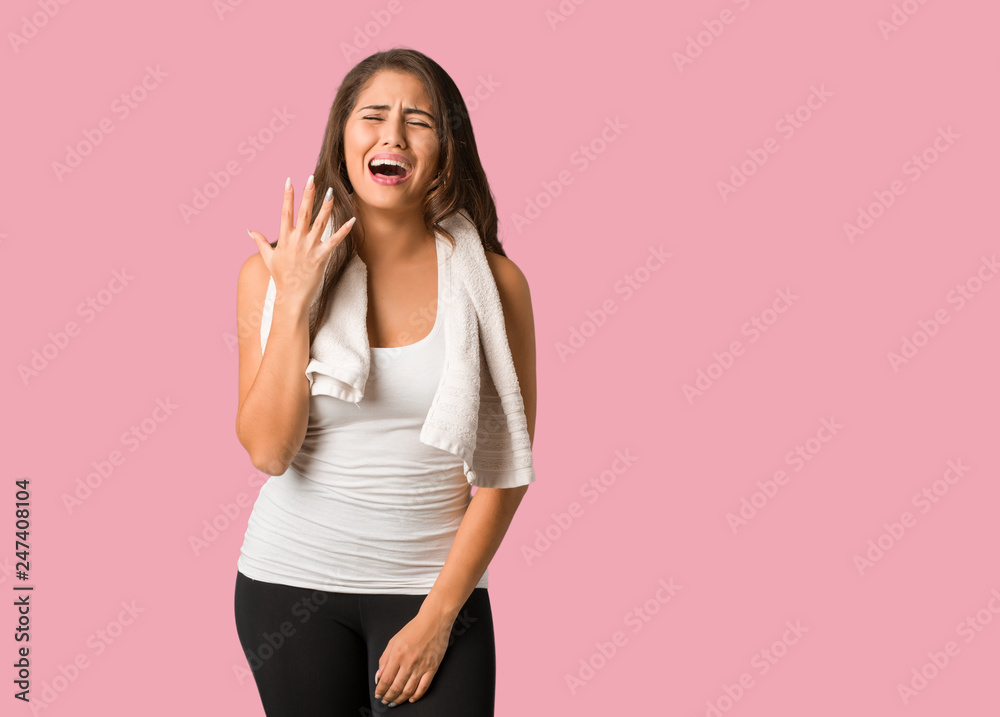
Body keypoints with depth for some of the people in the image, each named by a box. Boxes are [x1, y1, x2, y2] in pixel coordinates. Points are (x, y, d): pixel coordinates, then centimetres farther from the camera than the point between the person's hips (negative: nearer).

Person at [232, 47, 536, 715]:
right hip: (290, 581, 1)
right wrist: (296, 302, -17)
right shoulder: (273, 272, -3)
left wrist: (438, 615, -8)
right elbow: (268, 450, -11)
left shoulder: (492, 282, -6)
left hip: (434, 583, -1)